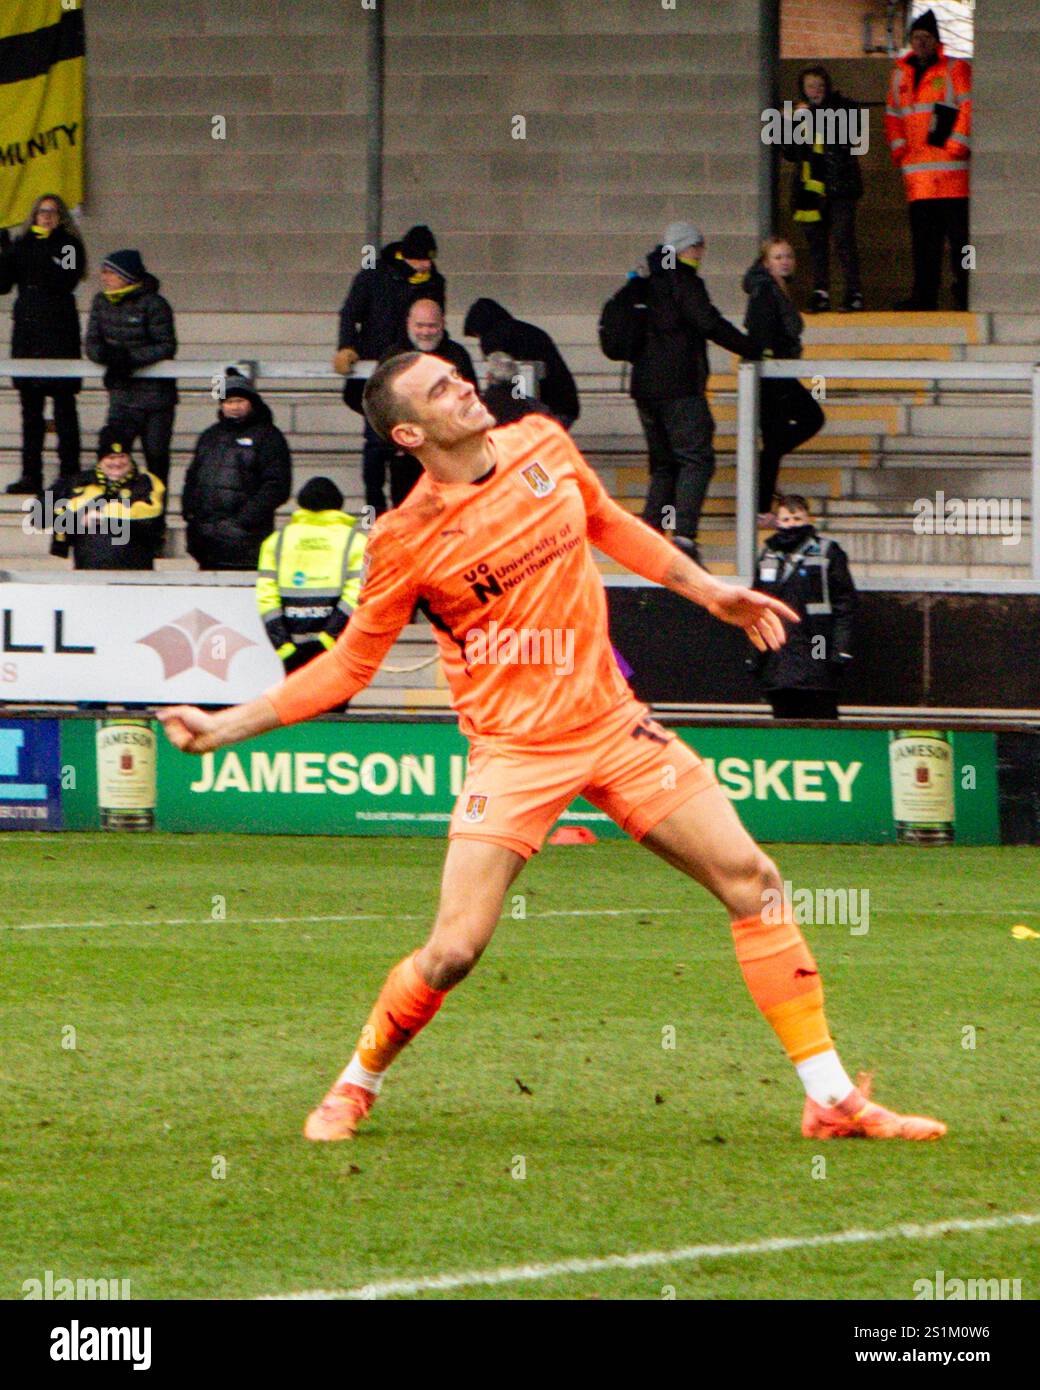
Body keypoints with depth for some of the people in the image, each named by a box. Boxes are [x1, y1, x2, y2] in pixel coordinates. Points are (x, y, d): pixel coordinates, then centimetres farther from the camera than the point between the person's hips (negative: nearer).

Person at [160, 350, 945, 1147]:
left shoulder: (542, 446, 1)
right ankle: (357, 1087, 15)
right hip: (513, 751, -4)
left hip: (612, 720, 4)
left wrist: (713, 594, 20)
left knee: (752, 880, -2)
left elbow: (608, 525, 21)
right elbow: (351, 664, 0)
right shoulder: (407, 540, -10)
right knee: (454, 952, -14)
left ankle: (831, 1098, 5)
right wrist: (227, 727, -7)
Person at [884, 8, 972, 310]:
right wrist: (899, 149, 10)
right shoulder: (902, 75, 19)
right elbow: (893, 116, 25)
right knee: (923, 238, 4)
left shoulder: (956, 70, 1)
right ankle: (924, 294, 6)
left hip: (951, 167, -6)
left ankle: (965, 293, -4)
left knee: (959, 235, -7)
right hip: (917, 172, 6)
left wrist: (956, 146, -13)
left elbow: (969, 108, -7)